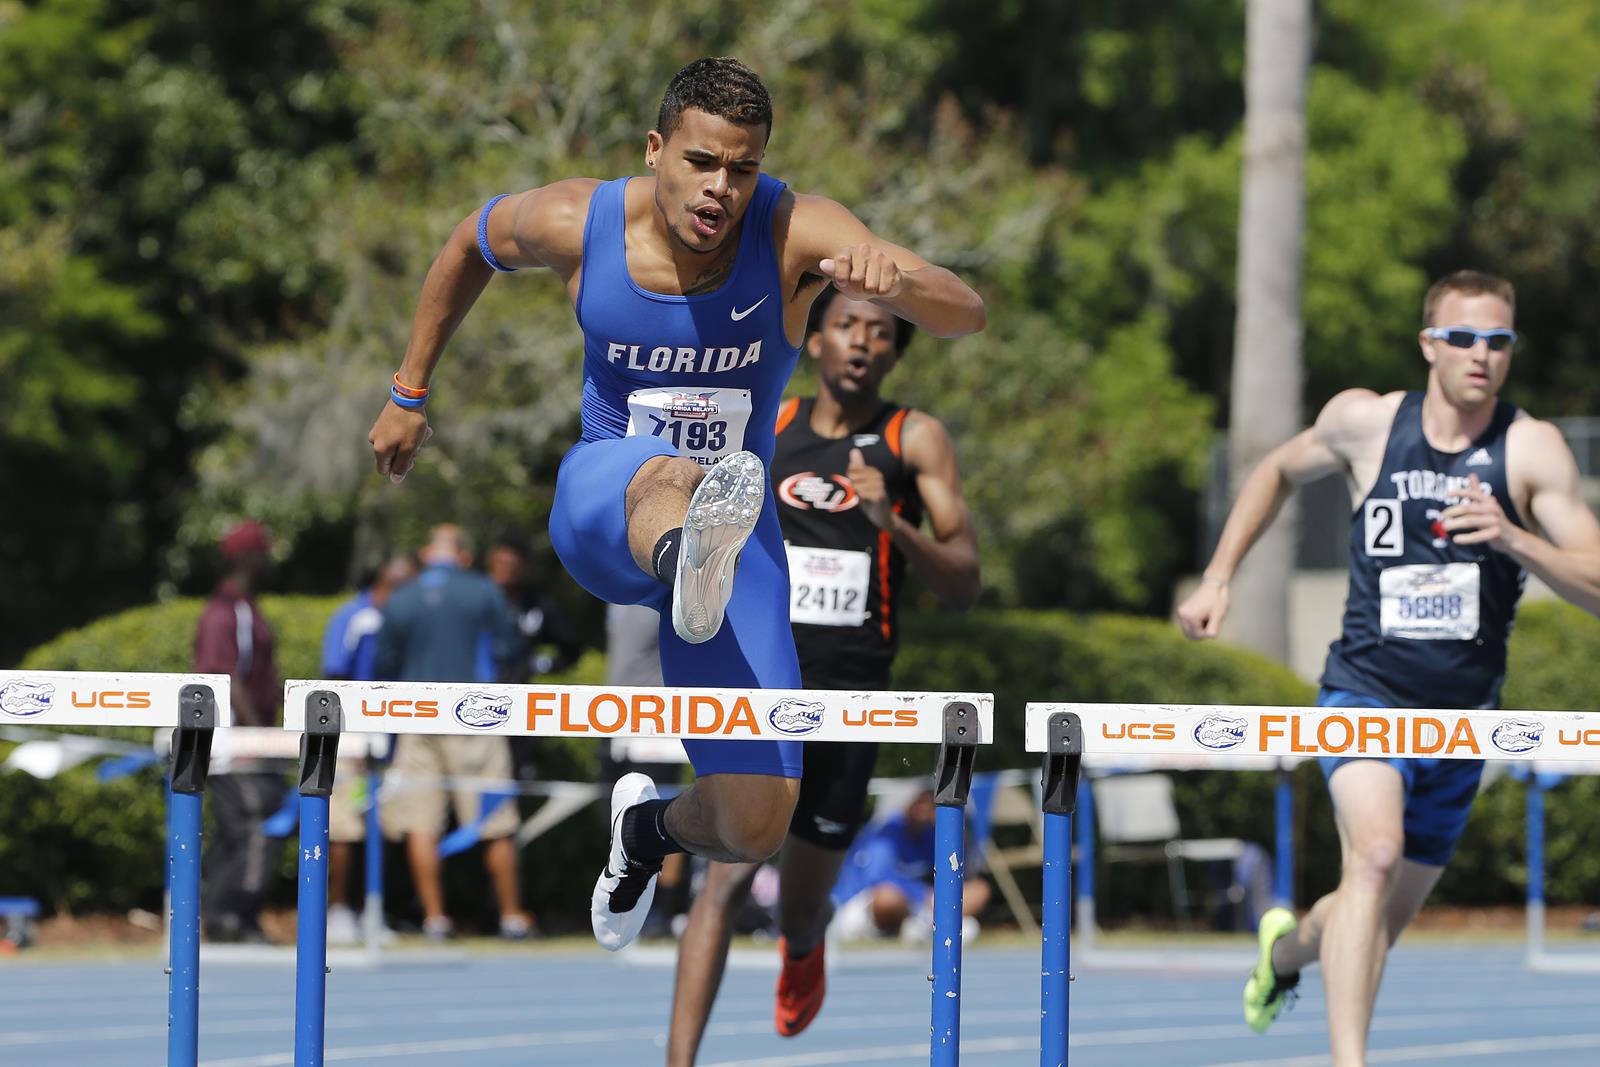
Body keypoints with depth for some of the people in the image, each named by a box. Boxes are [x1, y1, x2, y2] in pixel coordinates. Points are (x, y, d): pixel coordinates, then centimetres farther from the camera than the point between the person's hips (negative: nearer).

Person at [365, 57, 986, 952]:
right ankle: (692, 568, -81)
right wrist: (410, 394, 17)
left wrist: (893, 282, -54)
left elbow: (967, 315, -30)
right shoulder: (578, 224, -13)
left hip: (737, 525, 1)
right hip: (599, 506, -1)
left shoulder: (795, 232, -19)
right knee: (667, 474, -42)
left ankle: (651, 826, 30)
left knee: (756, 828, -8)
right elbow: (472, 244, 11)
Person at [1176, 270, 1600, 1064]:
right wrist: (1217, 578, 12)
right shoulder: (1365, 423, -4)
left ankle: (1288, 945, 51)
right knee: (1375, 852, -30)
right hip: (1365, 692, -2)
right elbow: (1280, 471, 18)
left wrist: (1512, 538, -30)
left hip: (1462, 718, 2)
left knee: (1382, 920, 16)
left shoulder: (1531, 449, -8)